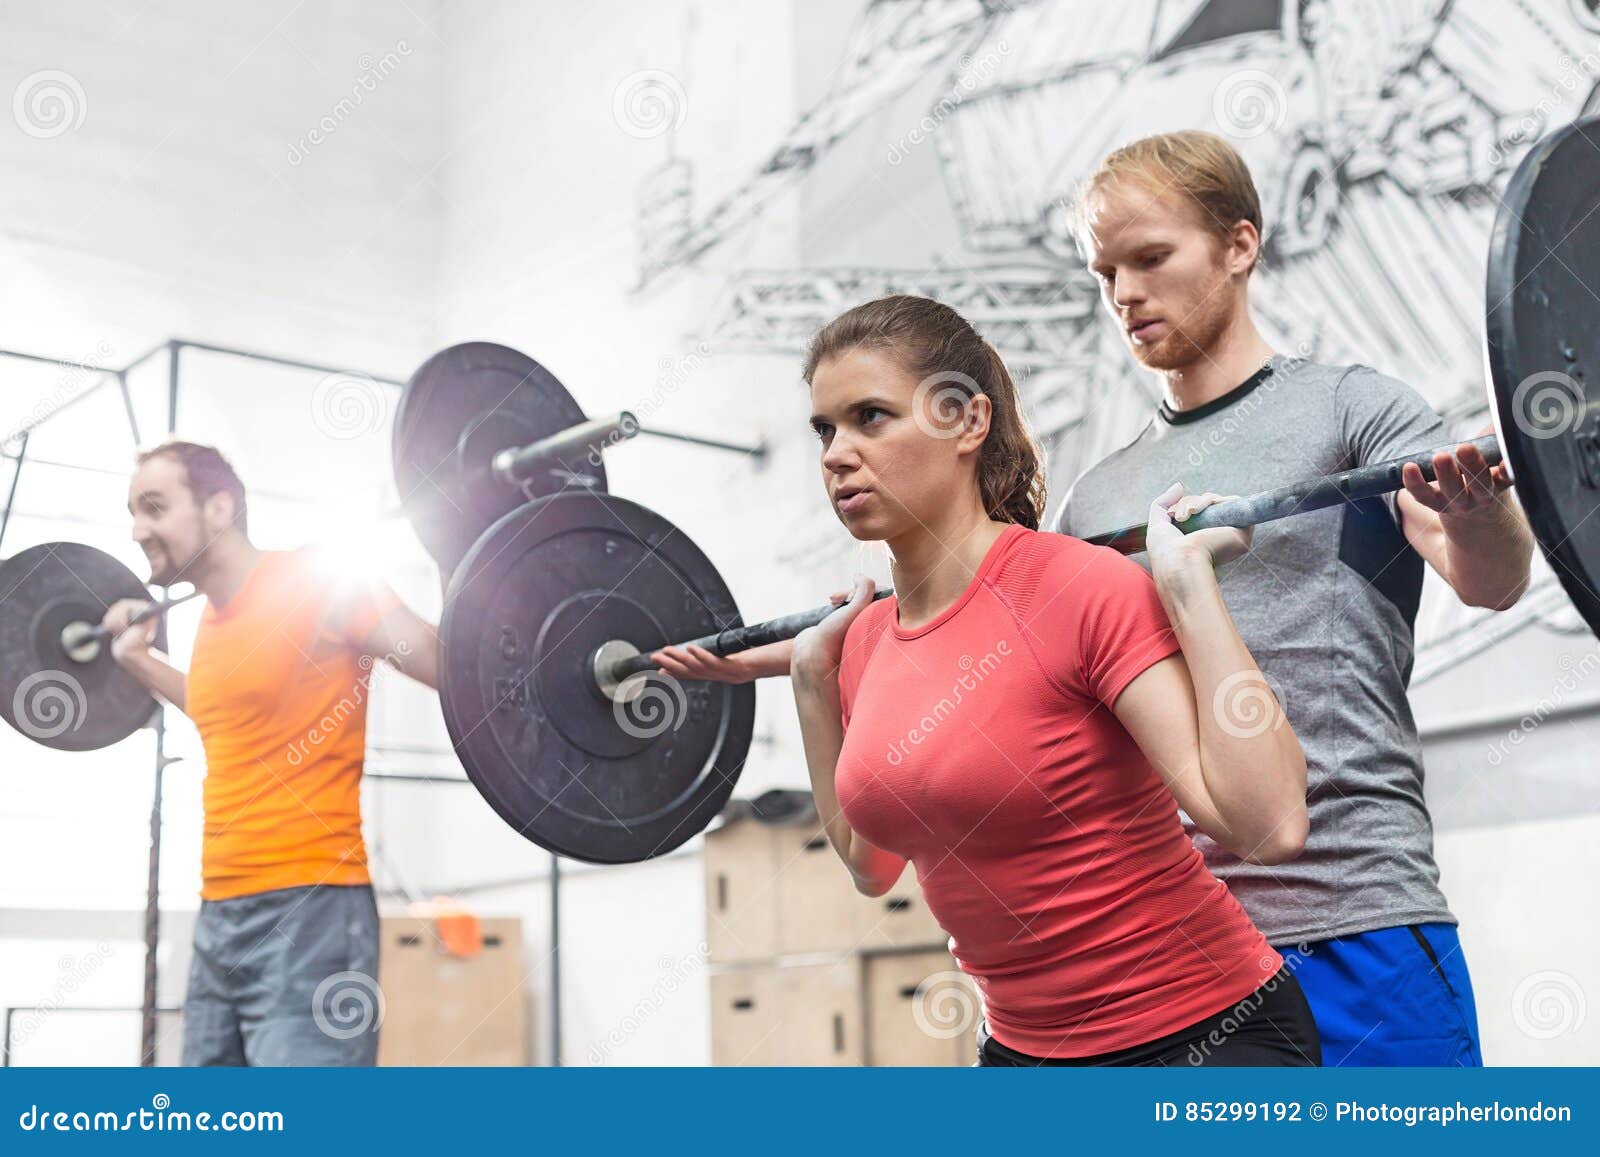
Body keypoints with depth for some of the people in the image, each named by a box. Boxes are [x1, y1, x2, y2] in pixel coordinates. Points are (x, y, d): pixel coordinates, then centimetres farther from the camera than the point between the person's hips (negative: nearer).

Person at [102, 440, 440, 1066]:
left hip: (309, 913, -9)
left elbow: (451, 668, -15)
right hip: (219, 916, 9)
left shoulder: (318, 584, -10)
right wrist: (137, 657, 36)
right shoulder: (211, 621, 15)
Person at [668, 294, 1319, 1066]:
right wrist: (811, 675, 10)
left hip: (1206, 1032, -7)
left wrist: (1187, 576, -26)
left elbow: (1269, 823, -27)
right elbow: (872, 864, 16)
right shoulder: (869, 639, 1)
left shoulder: (1084, 590, -18)